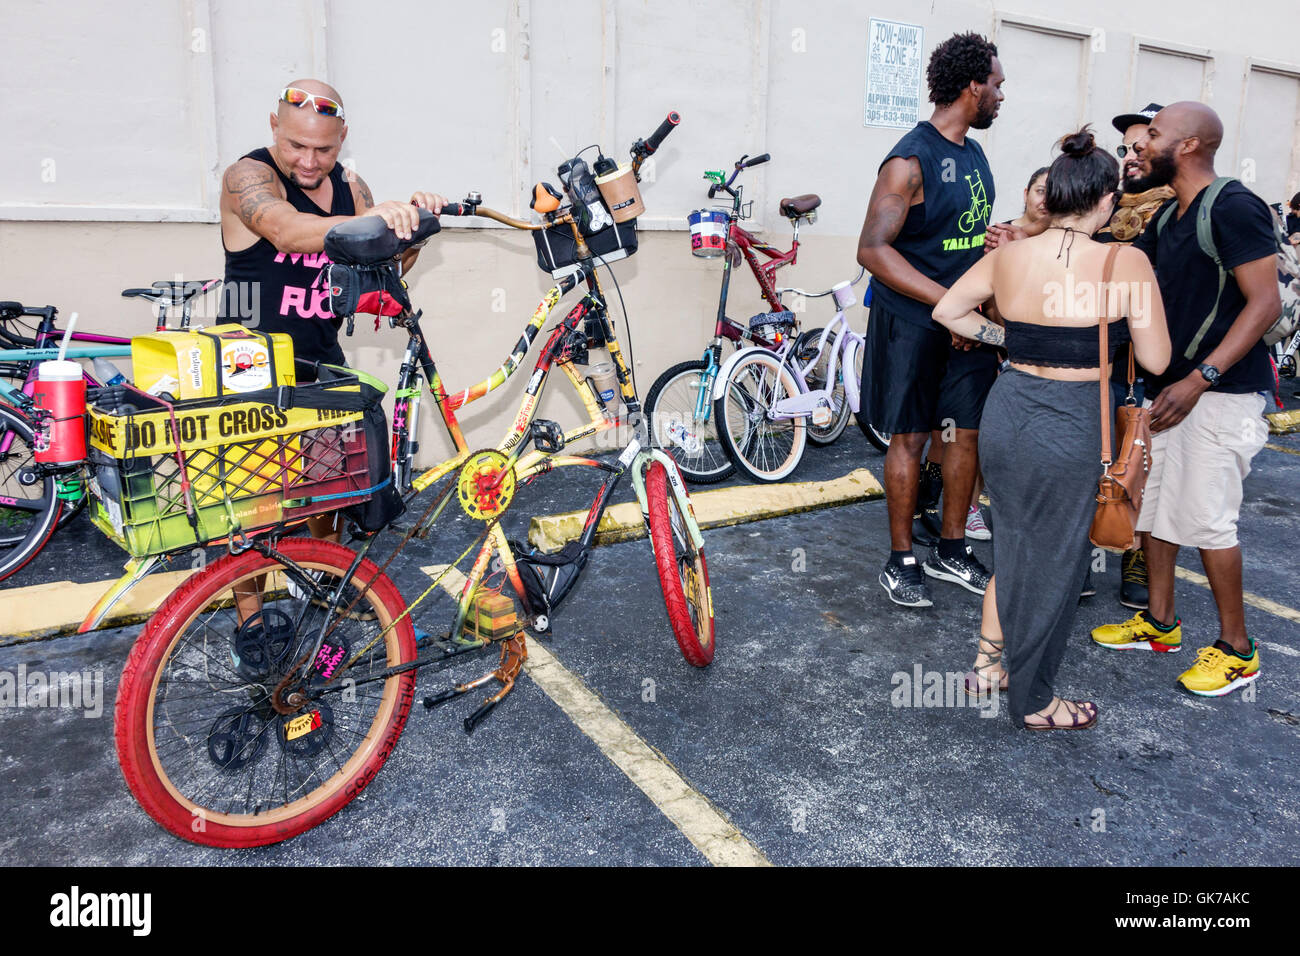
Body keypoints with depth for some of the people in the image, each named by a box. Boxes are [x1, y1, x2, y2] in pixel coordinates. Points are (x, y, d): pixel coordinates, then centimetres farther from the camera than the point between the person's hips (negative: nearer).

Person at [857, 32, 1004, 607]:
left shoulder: (975, 154, 13)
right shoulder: (911, 160, -14)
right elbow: (873, 250, -23)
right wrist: (948, 301, -26)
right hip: (912, 322, -7)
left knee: (966, 433, 10)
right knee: (910, 437, 1)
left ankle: (951, 551, 25)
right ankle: (900, 562, 14)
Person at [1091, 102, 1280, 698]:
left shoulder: (1234, 208, -13)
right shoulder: (1169, 216, 14)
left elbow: (1265, 303, -17)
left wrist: (1199, 379, -25)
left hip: (1220, 392, -9)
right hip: (1169, 384, 9)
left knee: (1206, 517, -5)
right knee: (1151, 500, 12)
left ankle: (1236, 649, 11)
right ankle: (1160, 622, 26)